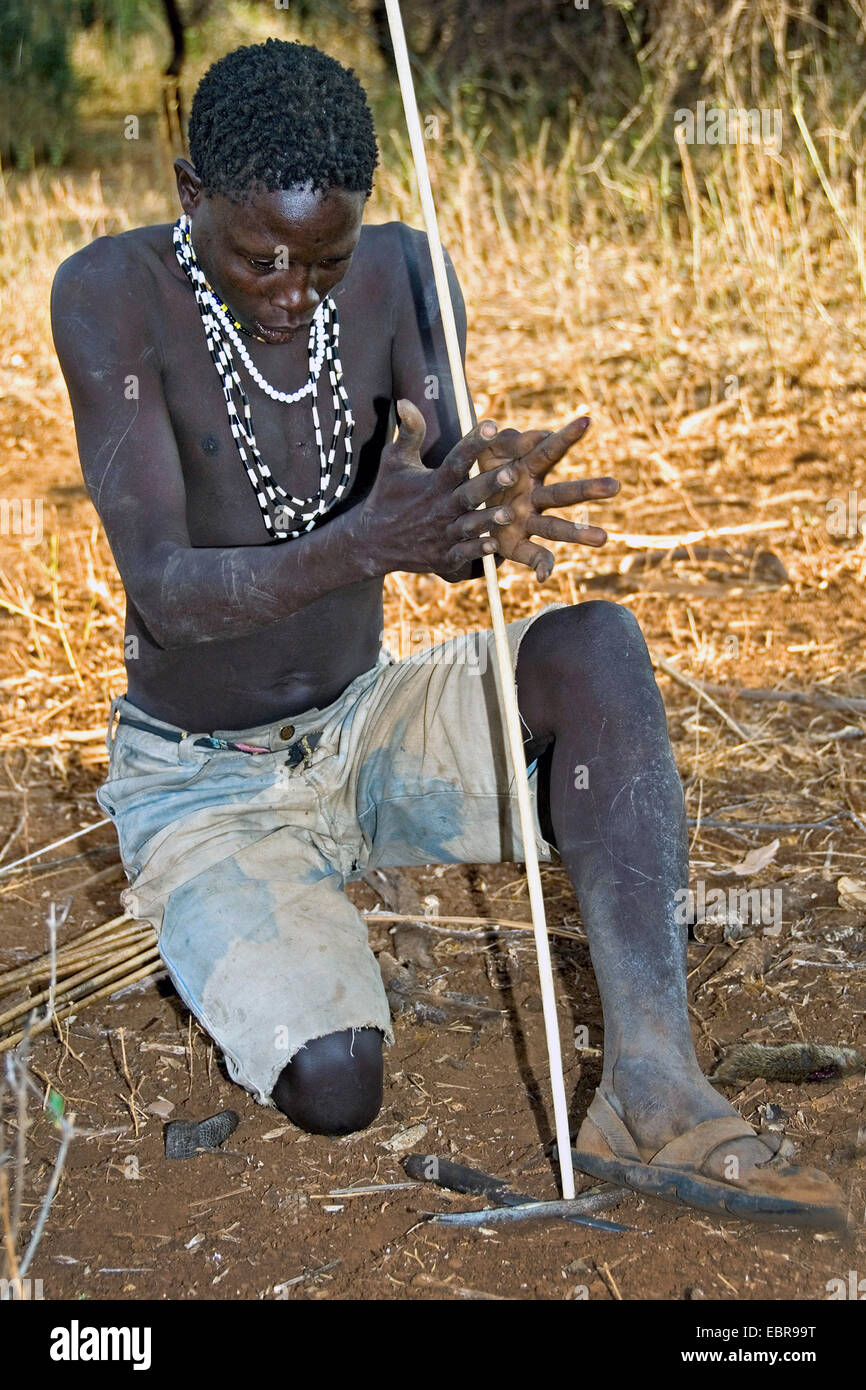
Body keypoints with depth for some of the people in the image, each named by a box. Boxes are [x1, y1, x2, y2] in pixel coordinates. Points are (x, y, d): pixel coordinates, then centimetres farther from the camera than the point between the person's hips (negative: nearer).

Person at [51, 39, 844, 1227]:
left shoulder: (400, 276, -7)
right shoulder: (112, 295, -20)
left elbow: (440, 539, -12)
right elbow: (163, 591, -26)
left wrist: (490, 521, -38)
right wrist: (365, 544, -45)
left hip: (363, 730, 4)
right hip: (205, 781, -3)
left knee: (596, 645, -25)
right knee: (336, 1086, -24)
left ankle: (652, 1086, -28)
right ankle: (228, 921, 12)